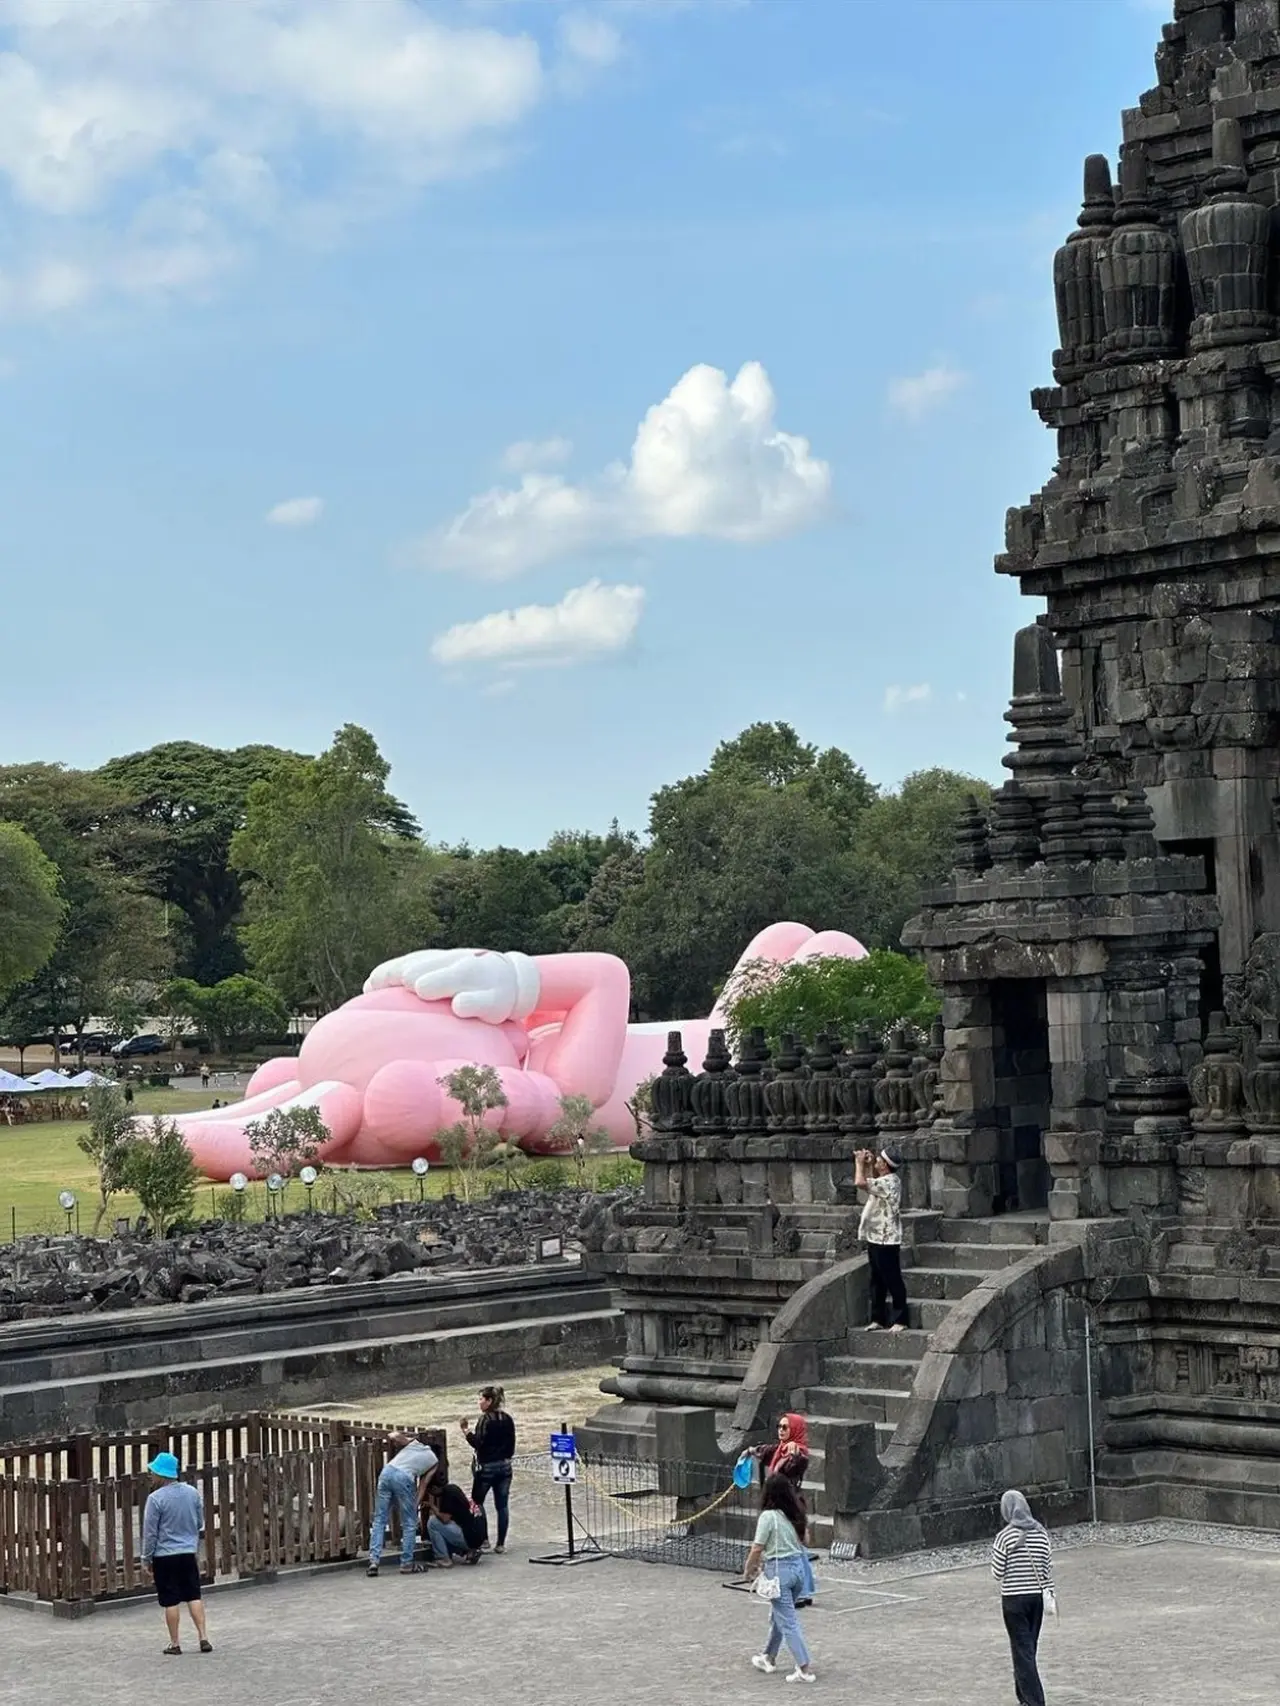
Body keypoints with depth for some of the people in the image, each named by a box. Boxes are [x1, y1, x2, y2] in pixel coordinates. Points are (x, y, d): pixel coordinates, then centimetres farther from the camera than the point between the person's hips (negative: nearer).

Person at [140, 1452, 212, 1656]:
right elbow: (200, 1524, 11)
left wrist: (147, 1558, 0)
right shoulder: (193, 1493, 0)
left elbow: (150, 1532, -10)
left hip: (165, 1556, -4)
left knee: (170, 1601, 4)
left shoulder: (156, 1498, -16)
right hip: (188, 1553, 4)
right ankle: (203, 1638, 5)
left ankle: (175, 1644, 10)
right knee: (194, 1596, 11)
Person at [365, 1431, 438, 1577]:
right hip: (404, 1478, -3)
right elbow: (424, 1483, 14)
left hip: (387, 1471, 3)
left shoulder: (414, 1443, 27)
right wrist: (416, 1504, 11)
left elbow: (393, 1436, 21)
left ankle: (374, 1560, -4)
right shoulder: (434, 1461, 22)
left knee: (379, 1520, 6)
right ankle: (406, 1563, 8)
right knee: (409, 1524, 10)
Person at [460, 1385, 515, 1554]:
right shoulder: (507, 1420, 6)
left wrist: (466, 1431, -14)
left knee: (477, 1503, 9)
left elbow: (478, 1444, -19)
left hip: (486, 1467, -6)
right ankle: (501, 1543, 6)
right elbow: (511, 1446, 11)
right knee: (502, 1505, 6)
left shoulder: (485, 1420, -14)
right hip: (504, 1467, 6)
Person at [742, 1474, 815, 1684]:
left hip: (779, 1570, -7)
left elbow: (757, 1549, -15)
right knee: (777, 1616, 24)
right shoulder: (795, 1515, 5)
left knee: (787, 1621, -2)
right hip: (798, 1566, 7)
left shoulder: (768, 1516, -15)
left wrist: (748, 1571, 3)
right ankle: (769, 1658, 38)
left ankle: (805, 1668, -7)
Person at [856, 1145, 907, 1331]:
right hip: (875, 1238, 10)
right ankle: (878, 1318, 21)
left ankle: (900, 1320, 3)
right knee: (877, 1281, 14)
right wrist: (868, 1165, 14)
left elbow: (860, 1183, -29)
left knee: (893, 1281, -2)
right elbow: (869, 1183, 31)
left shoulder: (890, 1182, -20)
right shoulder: (884, 1180, 10)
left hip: (886, 1241, -10)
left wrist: (860, 1163, -12)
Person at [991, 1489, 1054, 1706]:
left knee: (1023, 1651, -2)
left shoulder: (1005, 1536, -13)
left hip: (1013, 1600, -5)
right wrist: (1049, 1594, 12)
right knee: (1028, 1649, 18)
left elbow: (998, 1572, -10)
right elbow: (1048, 1568, 4)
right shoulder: (1041, 1533, 1)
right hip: (1037, 1598, 5)